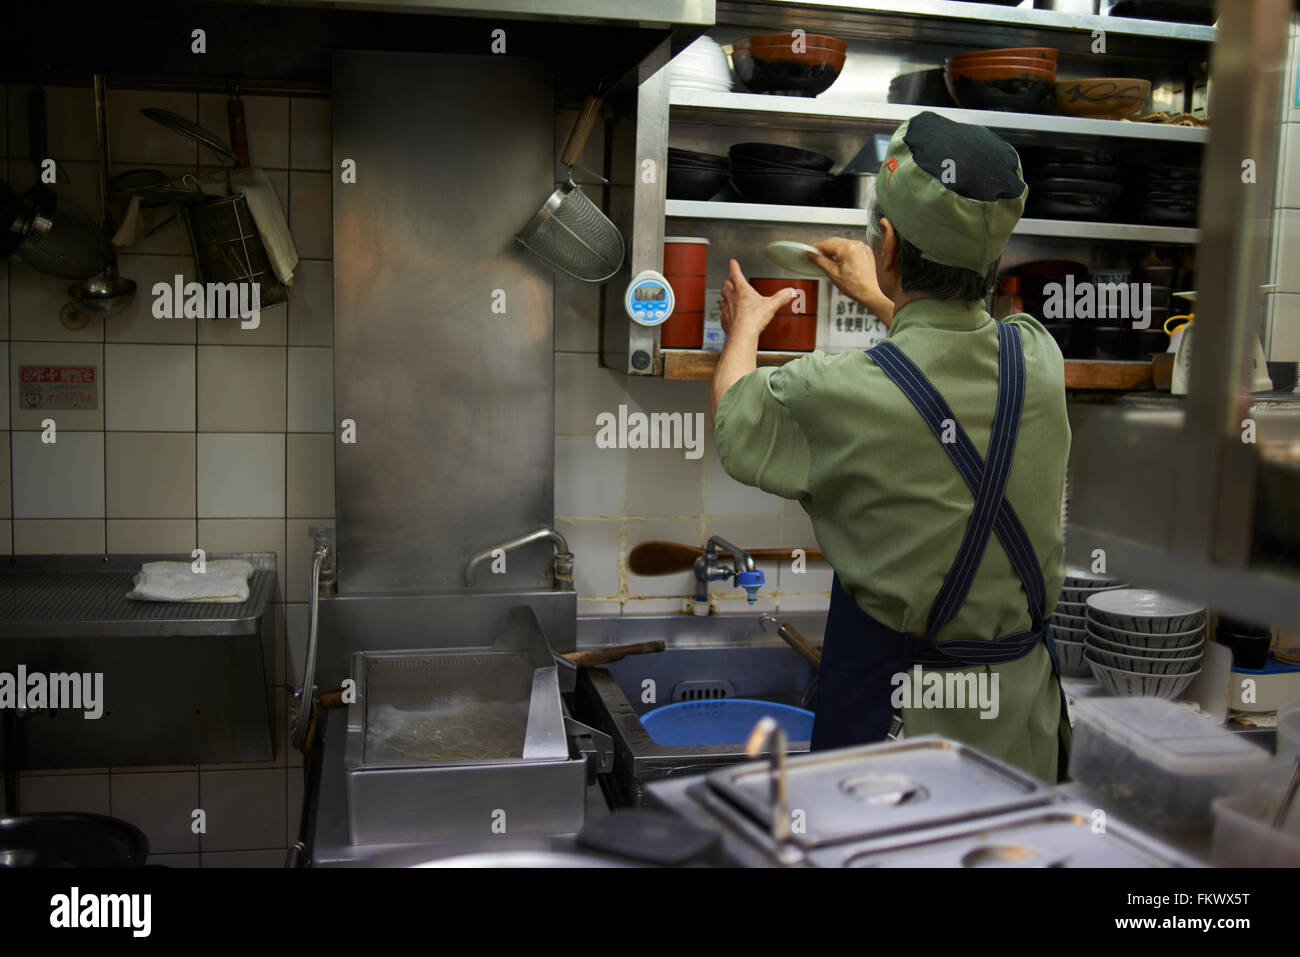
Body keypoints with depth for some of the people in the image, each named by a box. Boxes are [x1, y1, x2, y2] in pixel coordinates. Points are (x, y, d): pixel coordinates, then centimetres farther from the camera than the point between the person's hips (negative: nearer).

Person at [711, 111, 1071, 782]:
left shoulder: (835, 397, -24)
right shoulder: (1040, 360, -8)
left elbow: (733, 420, 0)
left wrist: (745, 327, 20)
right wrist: (881, 299, 34)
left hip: (891, 713, -5)